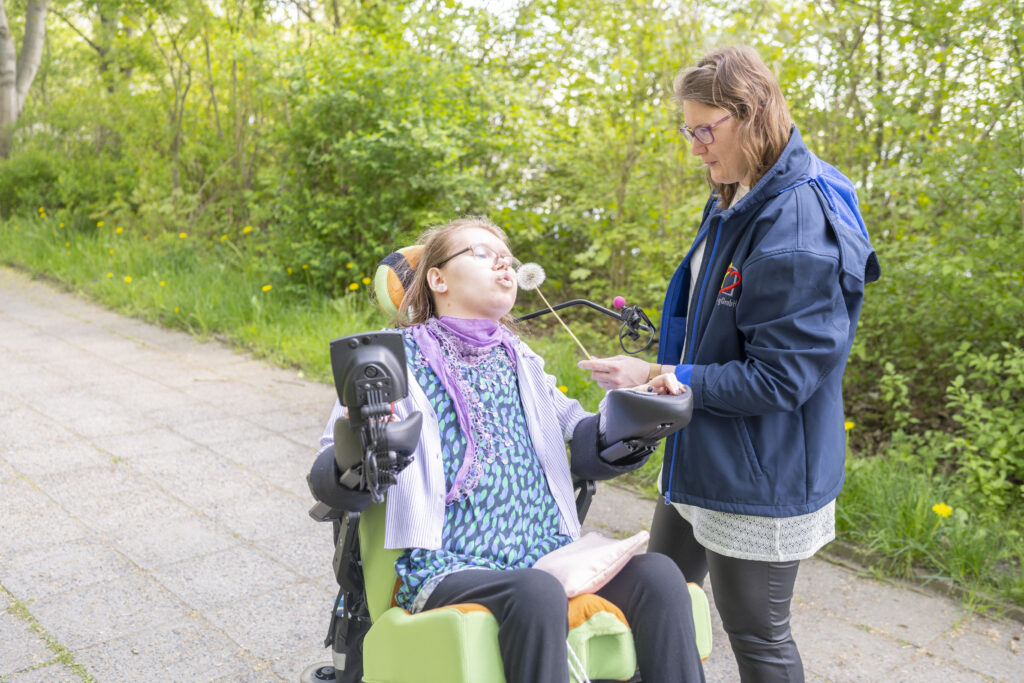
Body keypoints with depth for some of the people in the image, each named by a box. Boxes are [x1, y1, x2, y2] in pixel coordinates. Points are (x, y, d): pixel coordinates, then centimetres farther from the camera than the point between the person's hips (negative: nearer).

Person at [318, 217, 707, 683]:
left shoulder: (521, 362, 19)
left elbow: (582, 444, 15)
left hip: (544, 553, 5)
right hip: (446, 567, -4)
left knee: (658, 574, -20)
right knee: (536, 594, -34)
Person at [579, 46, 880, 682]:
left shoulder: (800, 225, -24)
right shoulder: (736, 205, 6)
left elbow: (780, 379, -24)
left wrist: (661, 378, -23)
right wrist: (660, 362, 9)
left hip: (760, 485, -9)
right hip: (701, 460, 9)